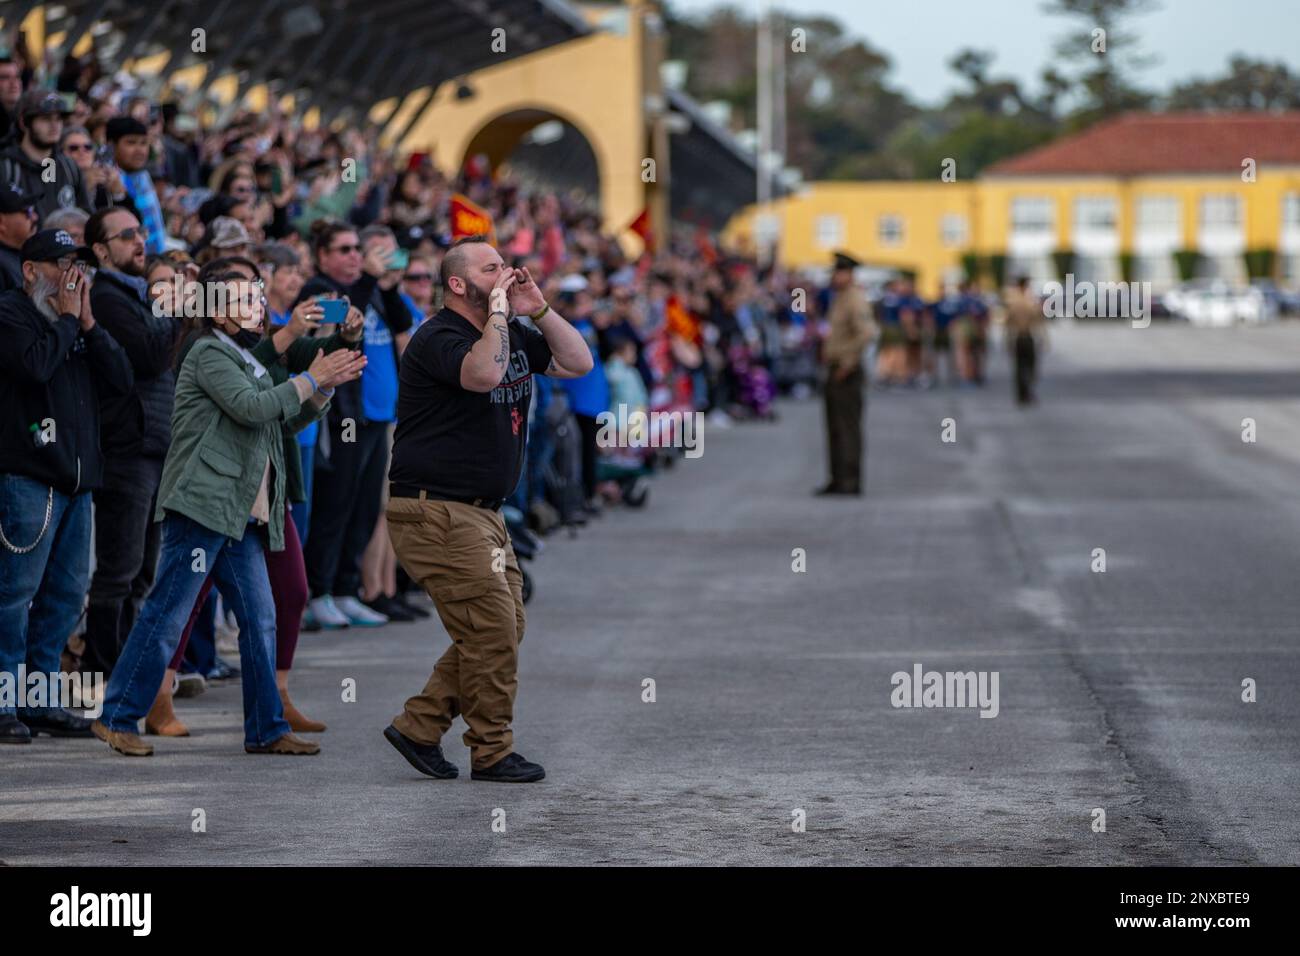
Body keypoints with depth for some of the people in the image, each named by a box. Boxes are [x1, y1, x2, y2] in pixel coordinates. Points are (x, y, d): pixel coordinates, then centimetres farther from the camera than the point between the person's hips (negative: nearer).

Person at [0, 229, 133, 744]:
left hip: (75, 478, 8)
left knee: (66, 593, 10)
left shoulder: (78, 322, 20)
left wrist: (87, 323, 2)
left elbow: (121, 380, 10)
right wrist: (66, 320, -8)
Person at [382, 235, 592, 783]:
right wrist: (498, 310, -22)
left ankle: (418, 726, 15)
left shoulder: (510, 335, 14)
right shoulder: (437, 339, -14)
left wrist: (537, 309, 2)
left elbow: (578, 363, 12)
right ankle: (492, 753, 0)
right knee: (492, 631, -10)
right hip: (435, 511, -10)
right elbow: (484, 373, -34)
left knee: (505, 629, 9)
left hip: (481, 512, 10)